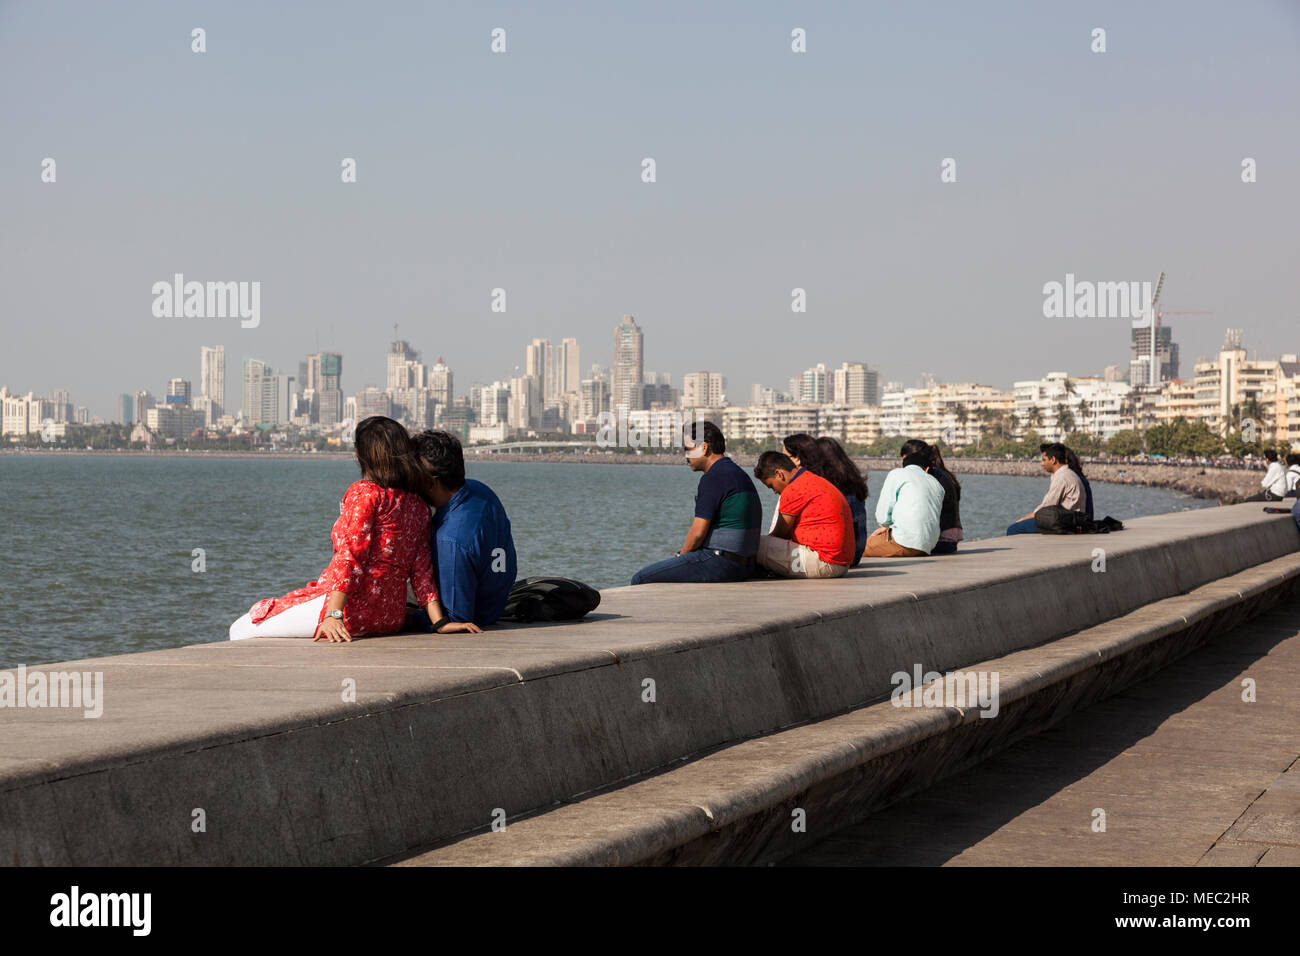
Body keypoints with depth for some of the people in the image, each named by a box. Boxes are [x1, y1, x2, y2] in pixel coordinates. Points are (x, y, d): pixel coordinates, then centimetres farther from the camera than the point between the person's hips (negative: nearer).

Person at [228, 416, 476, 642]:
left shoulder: (364, 492, -10)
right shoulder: (419, 505, 10)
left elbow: (350, 557, -19)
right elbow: (421, 570, 5)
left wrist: (333, 615, -24)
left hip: (354, 607, -9)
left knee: (242, 630, 0)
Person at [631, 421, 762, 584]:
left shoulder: (713, 478, -15)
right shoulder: (737, 473, 17)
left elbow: (698, 532, -18)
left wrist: (682, 555, 1)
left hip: (717, 564, -10)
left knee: (641, 579, -5)